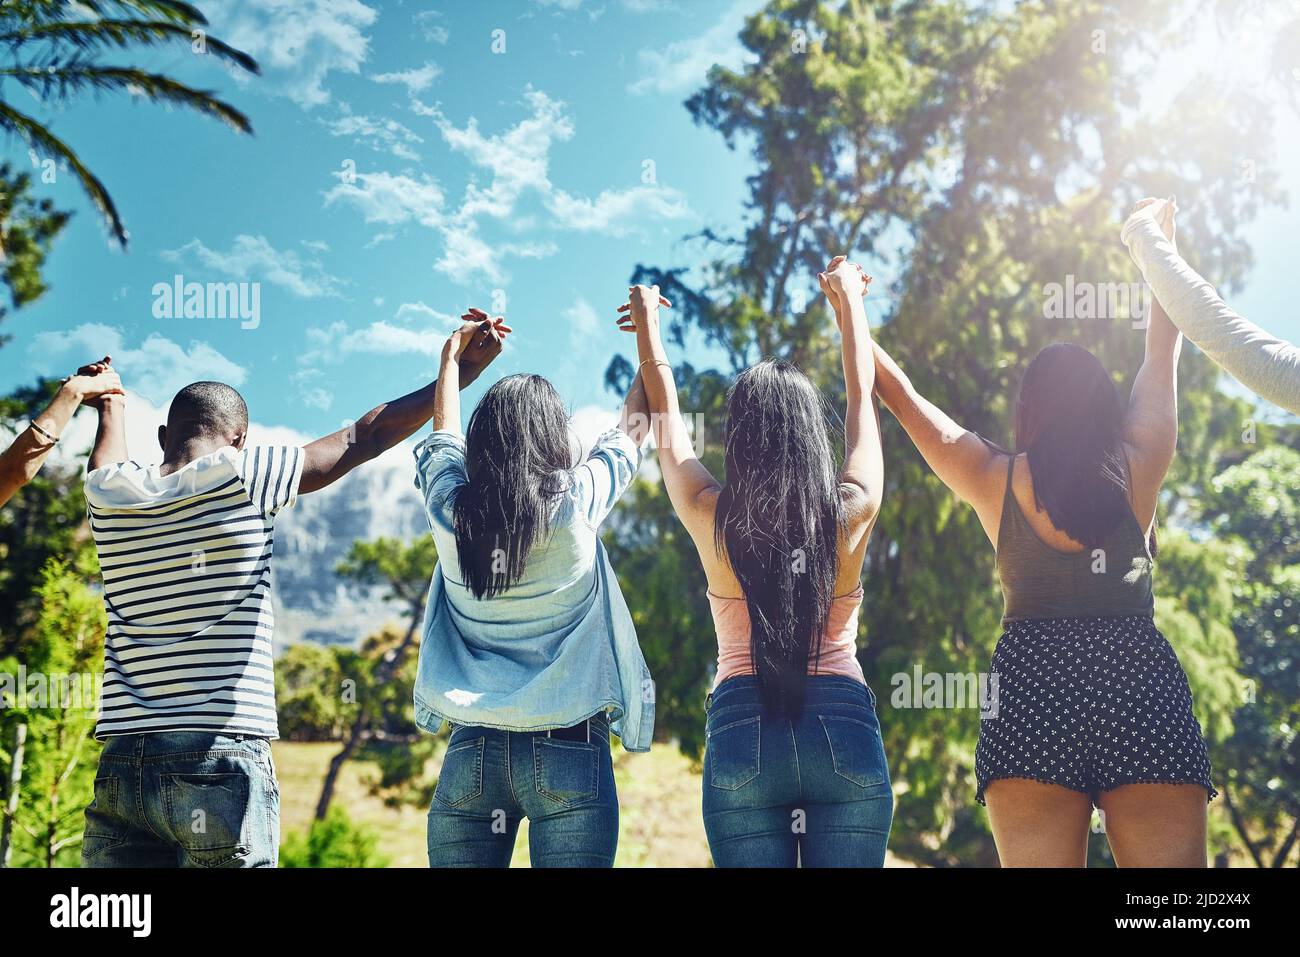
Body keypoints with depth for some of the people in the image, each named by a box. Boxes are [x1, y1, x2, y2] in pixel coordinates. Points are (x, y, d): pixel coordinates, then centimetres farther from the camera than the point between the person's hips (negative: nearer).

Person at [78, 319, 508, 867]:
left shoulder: (107, 494, 7)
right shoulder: (243, 478, -3)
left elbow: (110, 459, 32)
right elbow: (364, 438, 4)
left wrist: (110, 402, 54)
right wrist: (463, 370, 14)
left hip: (121, 762, 4)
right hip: (223, 760, -4)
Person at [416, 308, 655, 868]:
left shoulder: (450, 511, 1)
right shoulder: (575, 506, -5)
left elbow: (444, 434, 23)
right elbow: (634, 425, 13)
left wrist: (453, 352, 40)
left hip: (470, 753, 3)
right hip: (569, 753, -2)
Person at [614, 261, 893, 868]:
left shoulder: (711, 519, 2)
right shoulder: (852, 510, 3)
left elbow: (665, 413, 19)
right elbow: (861, 393, 19)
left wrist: (647, 322, 35)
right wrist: (850, 298, 35)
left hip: (742, 731, 0)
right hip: (844, 730, 0)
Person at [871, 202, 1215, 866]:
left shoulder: (993, 478, 11)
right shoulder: (1138, 465, 12)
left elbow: (897, 392, 20)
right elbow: (1163, 352, 27)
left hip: (1031, 682, 0)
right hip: (1142, 680, 0)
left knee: (1039, 860, -4)